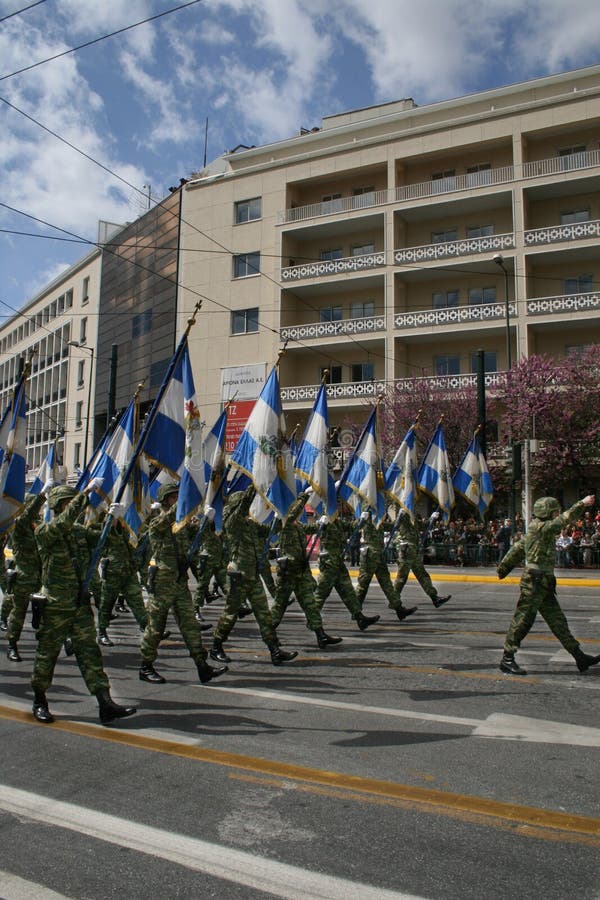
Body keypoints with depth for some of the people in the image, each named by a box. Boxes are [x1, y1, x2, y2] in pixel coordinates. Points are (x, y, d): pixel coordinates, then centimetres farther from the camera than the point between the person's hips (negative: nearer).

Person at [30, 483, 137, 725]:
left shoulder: (80, 531, 11)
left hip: (81, 605, 5)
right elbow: (64, 522, -29)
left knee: (89, 652, 0)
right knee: (47, 653, 9)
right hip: (56, 607, -5)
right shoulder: (44, 532, -8)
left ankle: (105, 704, -5)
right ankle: (39, 701, 28)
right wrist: (85, 494, -36)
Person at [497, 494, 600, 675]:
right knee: (523, 620, -5)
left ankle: (579, 656, 18)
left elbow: (517, 548, 21)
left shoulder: (537, 529, 17)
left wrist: (503, 567, 26)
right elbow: (563, 520, -24)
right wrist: (582, 504, -26)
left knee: (557, 620, 12)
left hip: (543, 584, 10)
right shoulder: (539, 527, -12)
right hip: (535, 581, -10)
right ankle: (507, 659, 2)